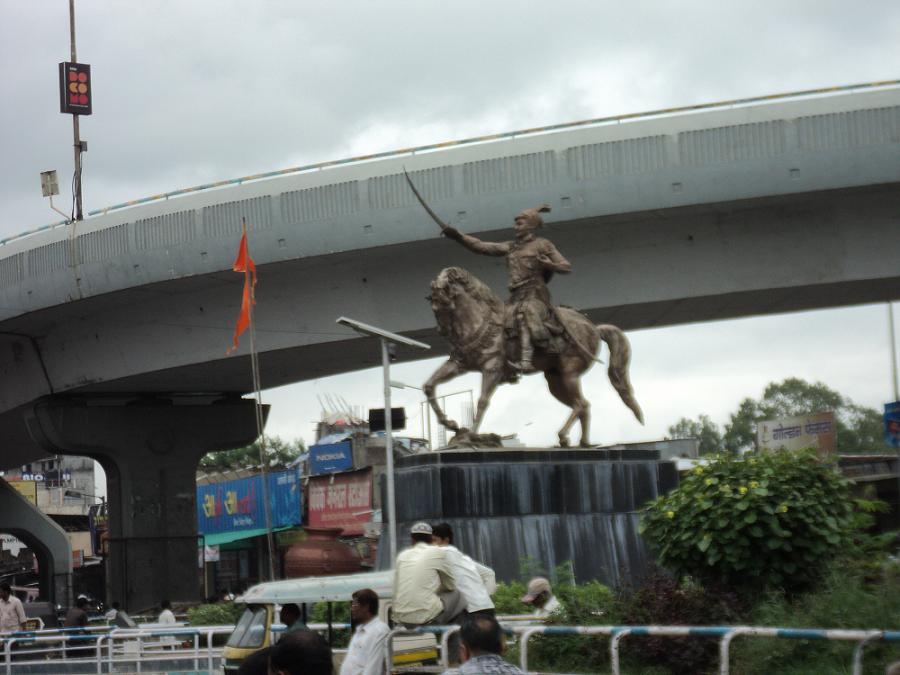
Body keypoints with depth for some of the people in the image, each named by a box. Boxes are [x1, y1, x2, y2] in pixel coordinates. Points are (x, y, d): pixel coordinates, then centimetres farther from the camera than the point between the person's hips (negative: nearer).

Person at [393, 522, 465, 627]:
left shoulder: (402, 555, 14)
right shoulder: (437, 552, 3)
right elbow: (451, 586, 13)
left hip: (402, 619, 4)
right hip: (427, 617, -4)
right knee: (456, 595, 20)